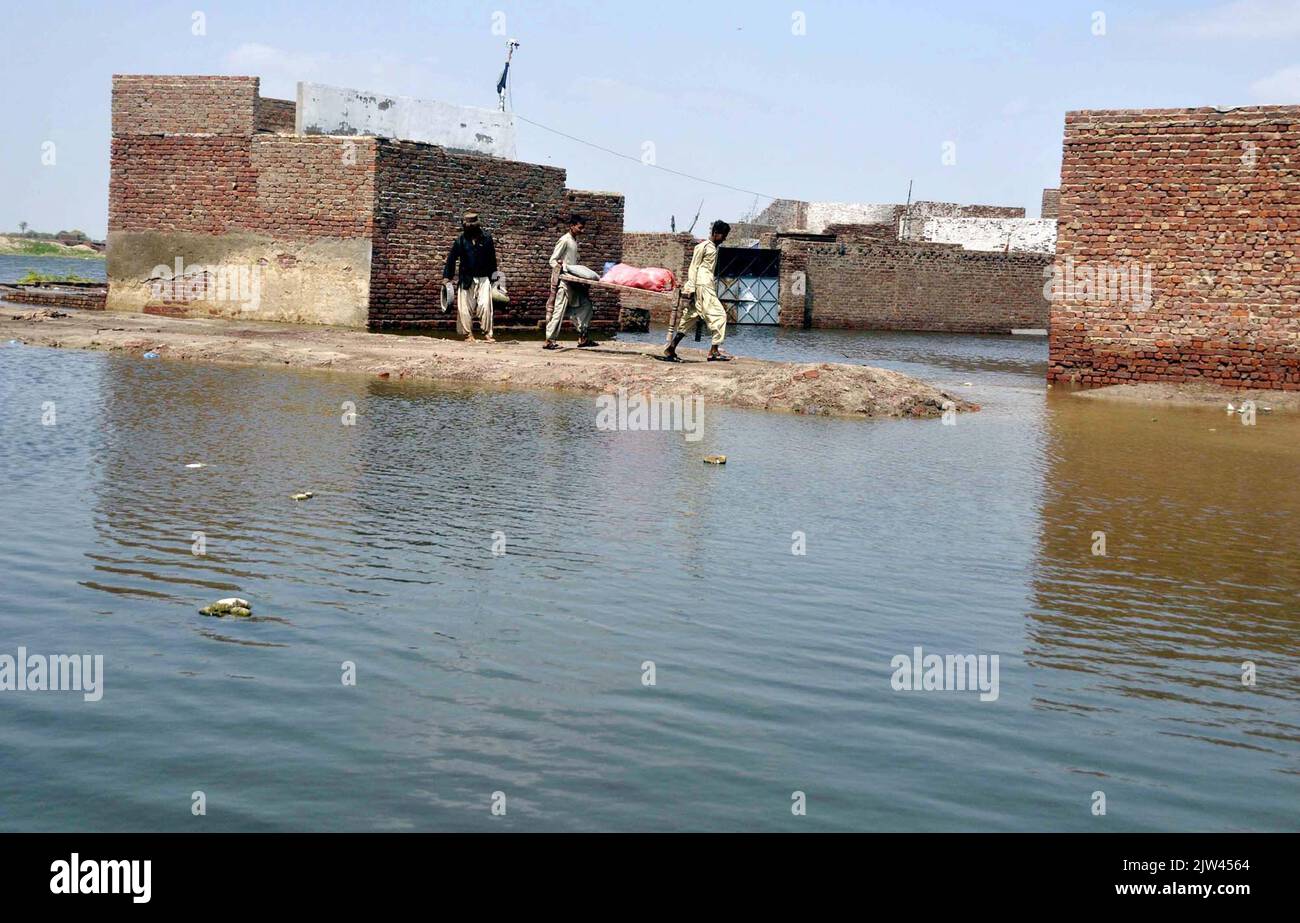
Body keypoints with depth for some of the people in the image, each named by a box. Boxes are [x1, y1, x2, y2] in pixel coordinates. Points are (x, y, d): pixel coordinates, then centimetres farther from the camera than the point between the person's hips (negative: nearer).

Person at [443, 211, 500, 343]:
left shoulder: (486, 238, -1)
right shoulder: (461, 240, -2)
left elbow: (492, 258, 8)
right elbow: (452, 259, 5)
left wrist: (493, 275, 10)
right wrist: (447, 276, 3)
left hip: (484, 278, -1)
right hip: (466, 279, 1)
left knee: (485, 305, -10)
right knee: (465, 308, 0)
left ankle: (487, 333, -4)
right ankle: (468, 334, 10)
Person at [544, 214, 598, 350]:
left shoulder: (575, 241, 16)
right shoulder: (564, 240, -10)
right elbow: (552, 260, -12)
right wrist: (558, 266, -30)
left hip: (573, 281, 9)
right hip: (563, 281, -9)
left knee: (586, 305, 7)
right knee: (559, 309, -10)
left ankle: (582, 337, 10)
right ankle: (549, 341, -8)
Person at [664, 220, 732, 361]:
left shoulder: (714, 248, 22)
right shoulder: (703, 246, -5)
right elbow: (693, 267, -9)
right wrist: (691, 288, -15)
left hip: (707, 286, 9)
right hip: (702, 286, -9)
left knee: (690, 317, 8)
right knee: (718, 314, -13)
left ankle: (670, 350, 9)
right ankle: (714, 351, -14)